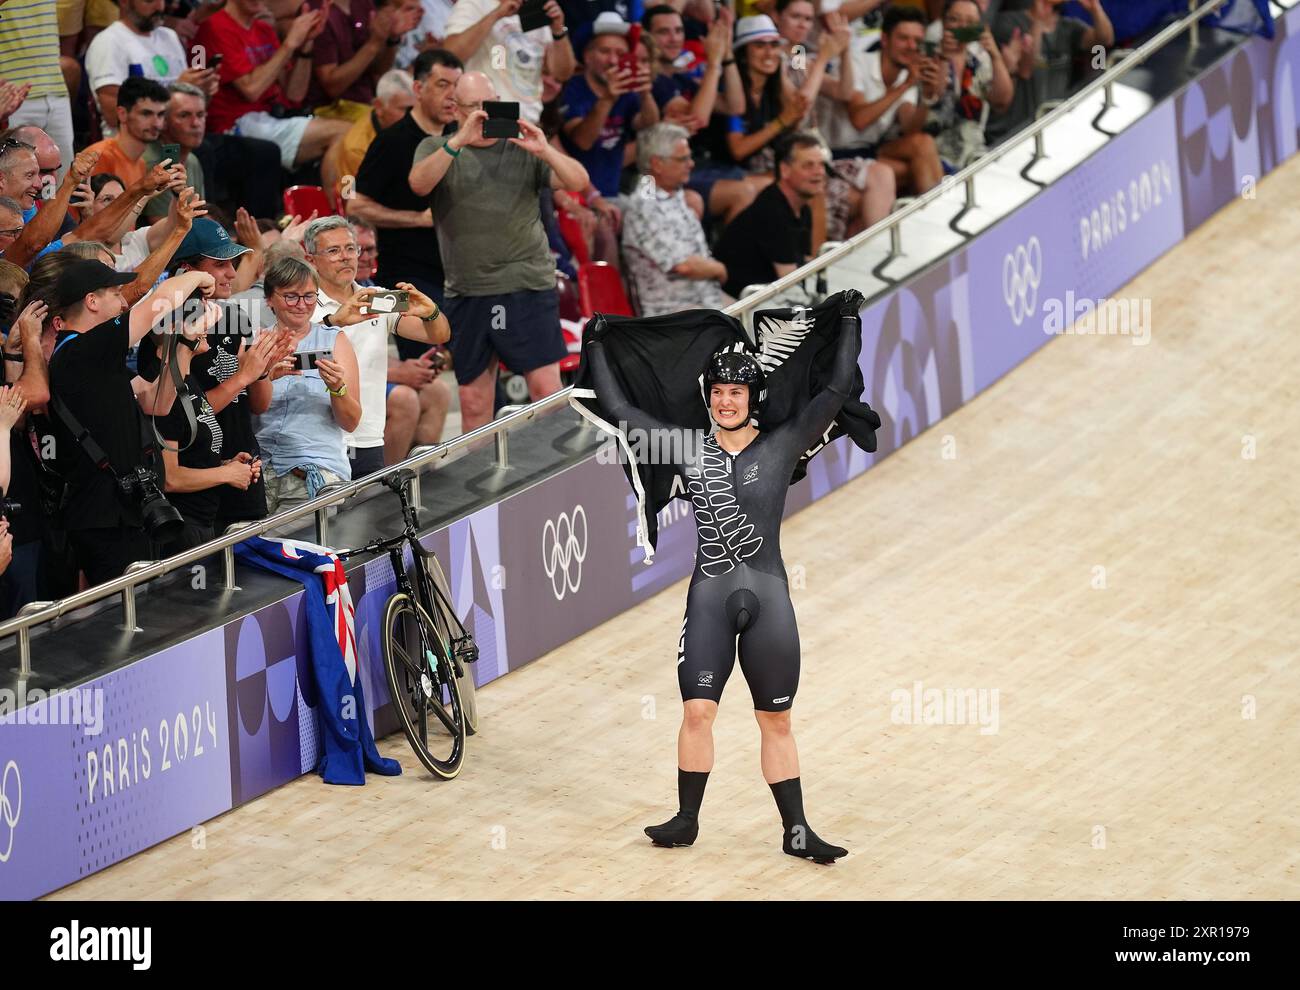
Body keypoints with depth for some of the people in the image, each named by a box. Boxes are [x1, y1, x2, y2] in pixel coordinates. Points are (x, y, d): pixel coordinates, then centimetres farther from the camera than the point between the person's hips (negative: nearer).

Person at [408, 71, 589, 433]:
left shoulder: (523, 148, 8)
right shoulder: (437, 149, 9)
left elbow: (578, 182, -2)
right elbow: (419, 184, -12)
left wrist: (544, 151, -20)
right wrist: (460, 141, -24)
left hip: (528, 284, -1)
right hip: (467, 291, 1)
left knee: (546, 388, -9)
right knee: (473, 401, 5)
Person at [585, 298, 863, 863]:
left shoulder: (781, 447, 2)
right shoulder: (689, 449, 7)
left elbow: (837, 390, -2)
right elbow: (619, 411, 10)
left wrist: (849, 325, -3)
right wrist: (596, 348, 12)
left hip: (767, 598, -1)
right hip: (709, 597, 1)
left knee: (776, 721, 4)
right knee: (697, 711, -5)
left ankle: (796, 831, 8)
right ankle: (686, 820, 8)